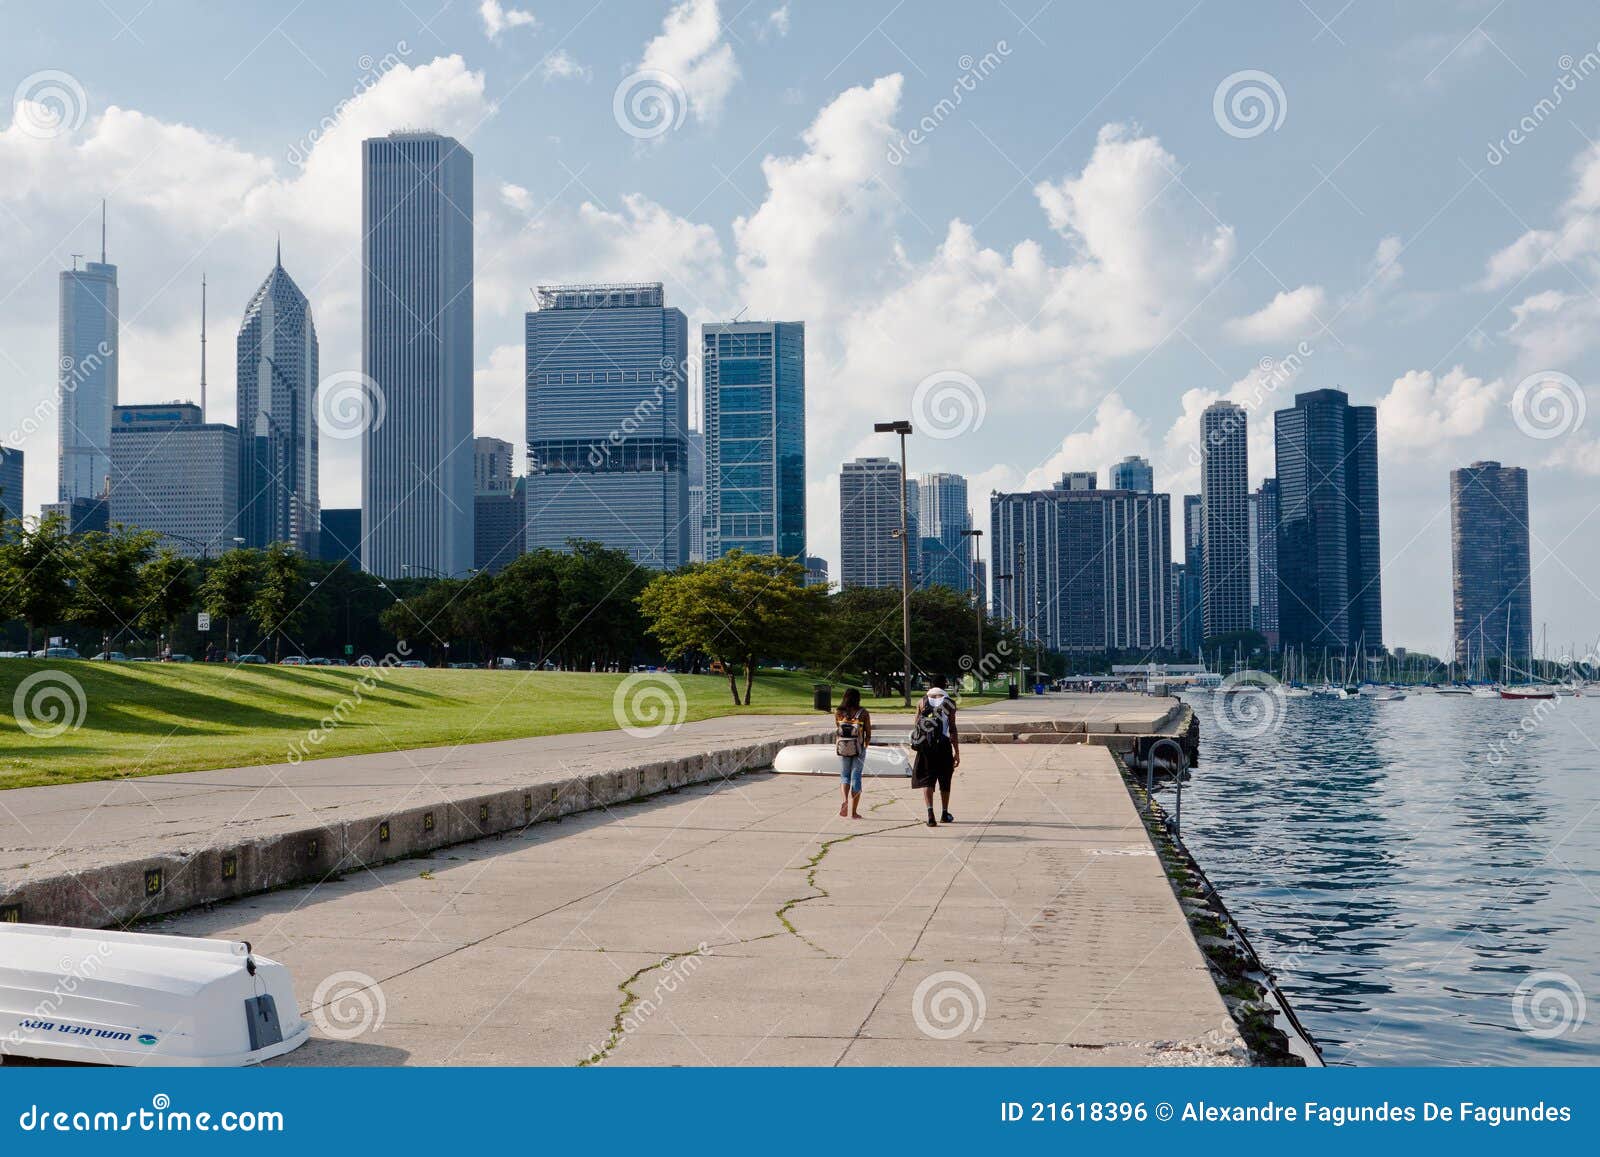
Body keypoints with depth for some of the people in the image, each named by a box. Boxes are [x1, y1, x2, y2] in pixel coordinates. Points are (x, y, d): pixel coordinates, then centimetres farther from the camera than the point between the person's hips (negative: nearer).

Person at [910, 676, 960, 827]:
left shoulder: (922, 701, 5)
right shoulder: (949, 702, -1)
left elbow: (916, 726, 6)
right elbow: (952, 729, -4)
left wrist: (917, 744, 19)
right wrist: (957, 752, -1)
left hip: (925, 745, 1)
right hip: (943, 744, -1)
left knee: (927, 780, 2)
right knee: (945, 780, 15)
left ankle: (930, 813, -17)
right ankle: (945, 813, 26)